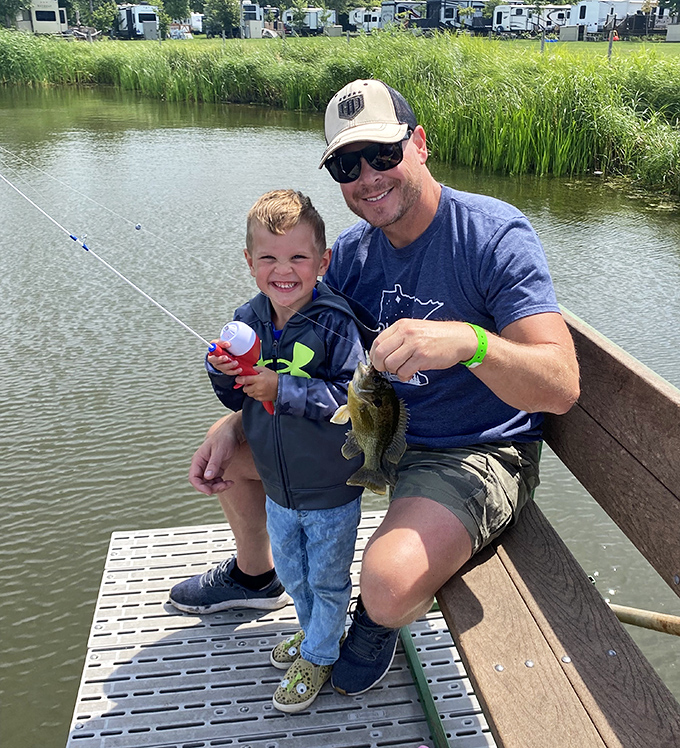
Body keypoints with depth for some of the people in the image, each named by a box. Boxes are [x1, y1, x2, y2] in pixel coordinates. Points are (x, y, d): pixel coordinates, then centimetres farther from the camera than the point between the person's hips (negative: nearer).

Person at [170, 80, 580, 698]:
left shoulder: (496, 235, -21)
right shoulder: (354, 251, -1)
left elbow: (561, 387, -29)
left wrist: (468, 341, -49)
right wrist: (234, 425, -6)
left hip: (476, 453, -6)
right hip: (374, 427, 7)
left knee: (390, 582, -34)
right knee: (227, 445, 10)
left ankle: (381, 622, 8)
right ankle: (256, 574, 39)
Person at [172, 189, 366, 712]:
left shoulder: (334, 324, -23)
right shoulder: (247, 321, -5)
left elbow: (354, 397, -29)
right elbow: (237, 400, 4)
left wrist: (285, 388, -32)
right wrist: (222, 372, -18)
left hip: (331, 491, -6)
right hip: (278, 489, 6)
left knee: (326, 579, 15)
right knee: (290, 571, 26)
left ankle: (319, 656, 40)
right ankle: (315, 631, 53)